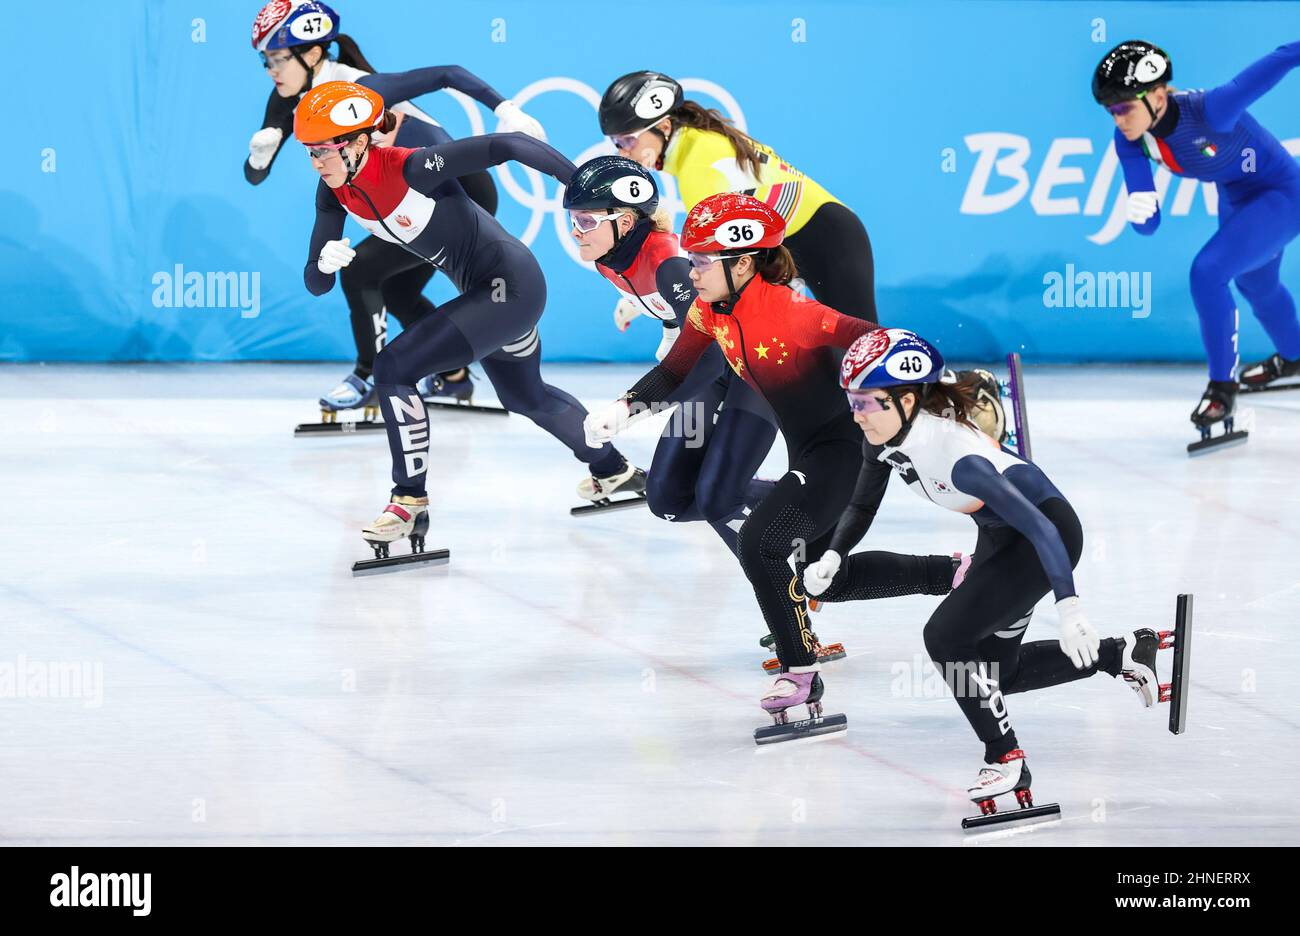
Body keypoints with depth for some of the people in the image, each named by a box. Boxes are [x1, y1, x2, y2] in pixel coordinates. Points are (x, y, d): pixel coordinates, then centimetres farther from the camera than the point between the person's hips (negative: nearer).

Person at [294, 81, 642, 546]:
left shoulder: (410, 168, -29)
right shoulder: (335, 192, -7)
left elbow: (508, 145, -29)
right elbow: (316, 284, -4)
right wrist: (325, 263, -28)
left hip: (511, 287, -9)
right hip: (484, 291, 9)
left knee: (393, 369, -17)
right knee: (525, 395, 31)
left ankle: (410, 497, -3)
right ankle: (613, 469, 54)